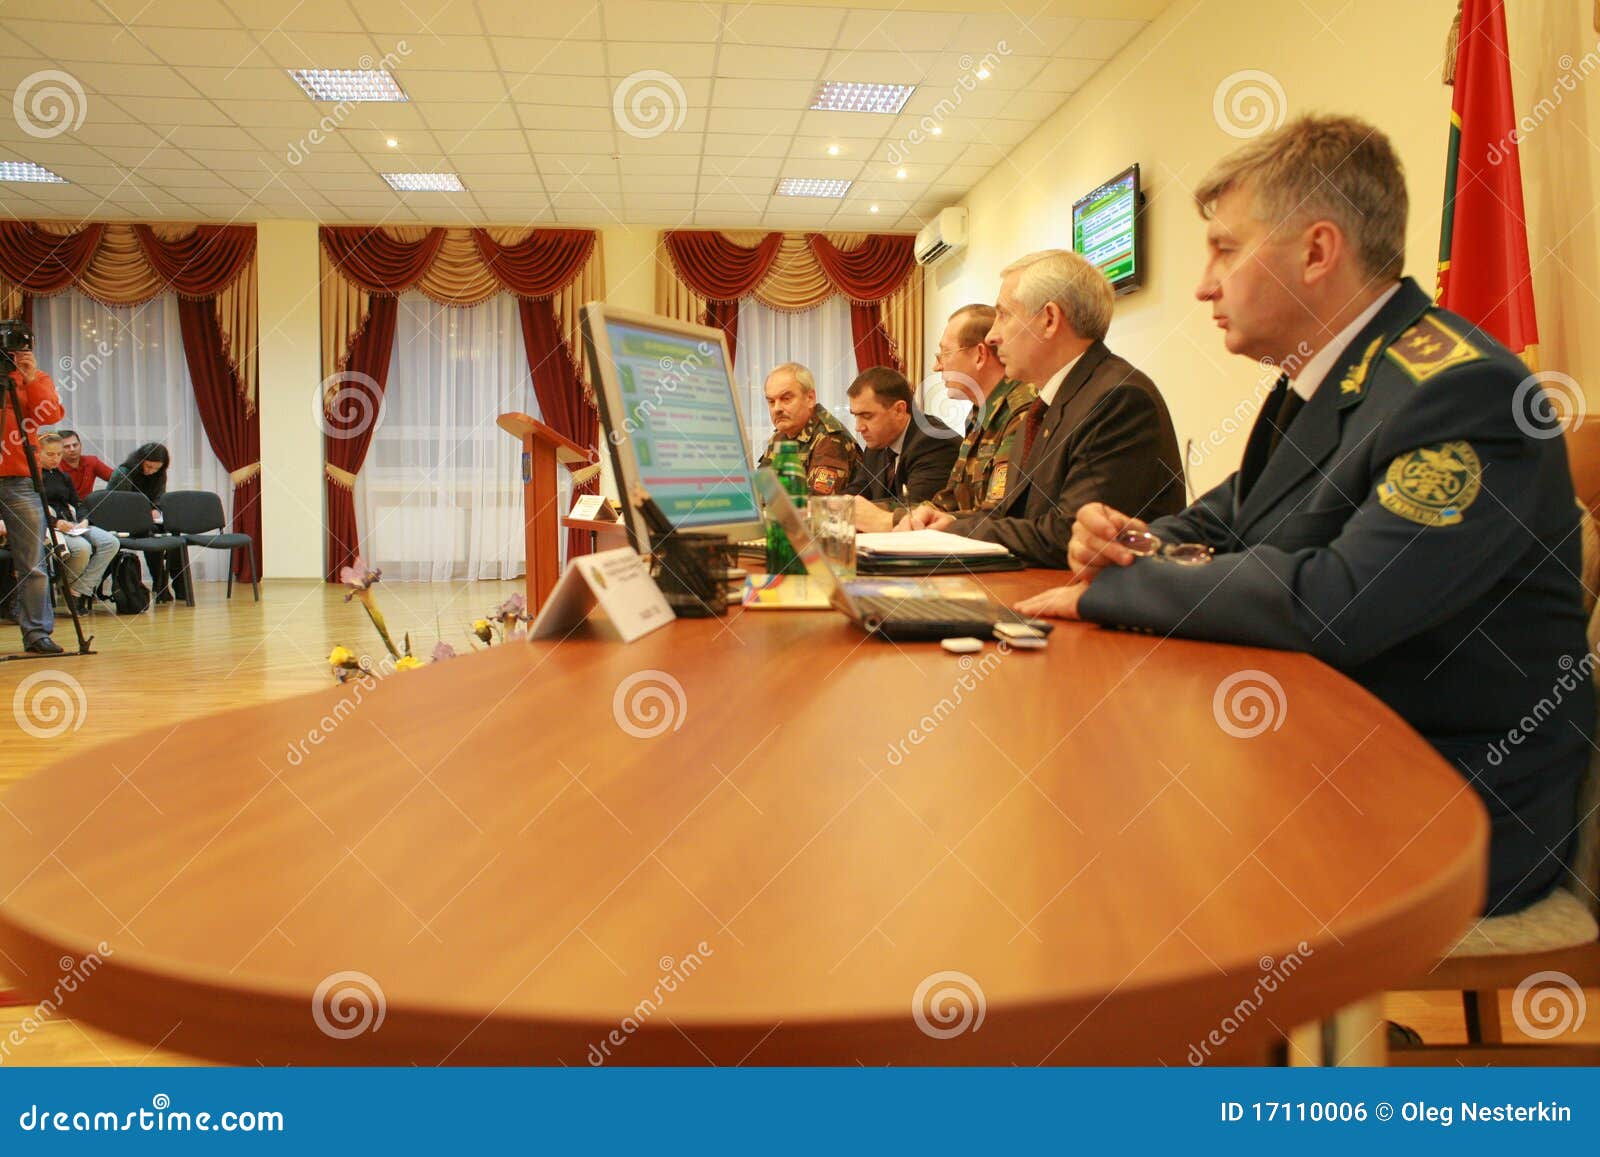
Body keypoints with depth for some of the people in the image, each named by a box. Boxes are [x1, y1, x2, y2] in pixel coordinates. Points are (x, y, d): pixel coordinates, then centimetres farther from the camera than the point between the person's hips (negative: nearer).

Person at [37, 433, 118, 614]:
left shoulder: (63, 477, 24)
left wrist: (83, 520, 2)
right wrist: (54, 522, -20)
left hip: (71, 525, 7)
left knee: (110, 542, -20)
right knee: (82, 547, -35)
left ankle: (79, 590, -21)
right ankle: (67, 588, -9)